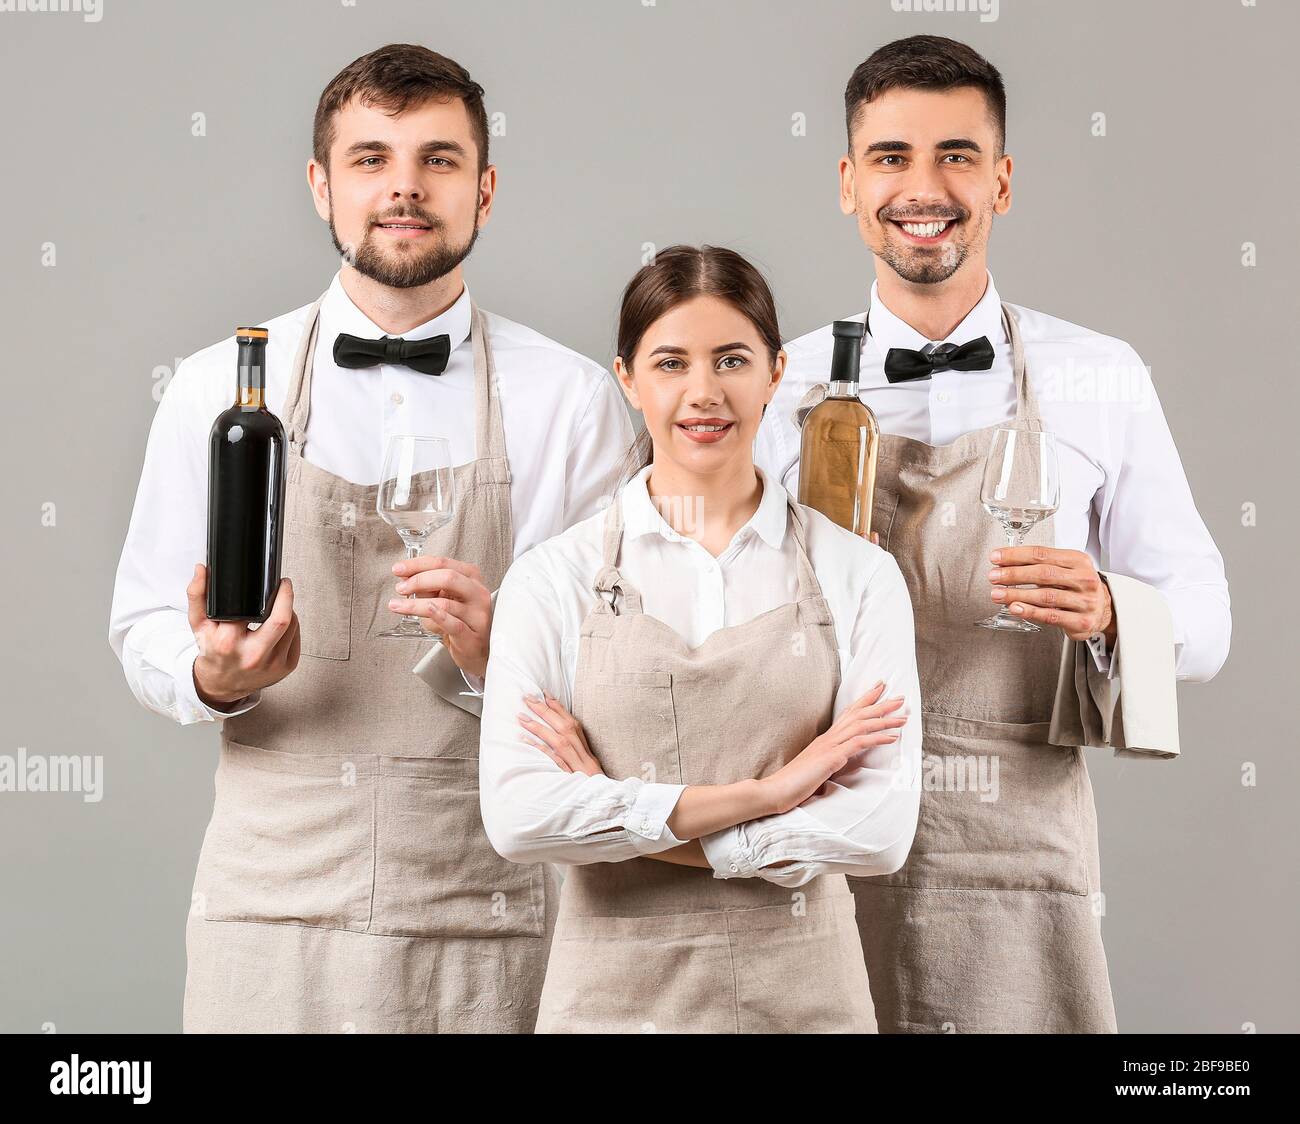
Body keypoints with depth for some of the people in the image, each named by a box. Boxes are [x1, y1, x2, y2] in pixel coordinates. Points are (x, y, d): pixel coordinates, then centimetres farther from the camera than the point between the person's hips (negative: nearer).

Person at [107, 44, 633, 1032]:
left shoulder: (572, 402, 1)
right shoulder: (217, 389, 4)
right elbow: (144, 626, 9)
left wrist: (496, 655, -20)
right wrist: (213, 674, -12)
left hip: (486, 918, -1)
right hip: (270, 904, 1)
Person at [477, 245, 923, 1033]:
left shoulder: (858, 574, -3)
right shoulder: (553, 577, -3)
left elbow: (881, 830, -12)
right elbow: (518, 816, -14)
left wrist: (620, 820, -13)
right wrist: (758, 794, -17)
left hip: (805, 991, 0)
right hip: (615, 992, 0)